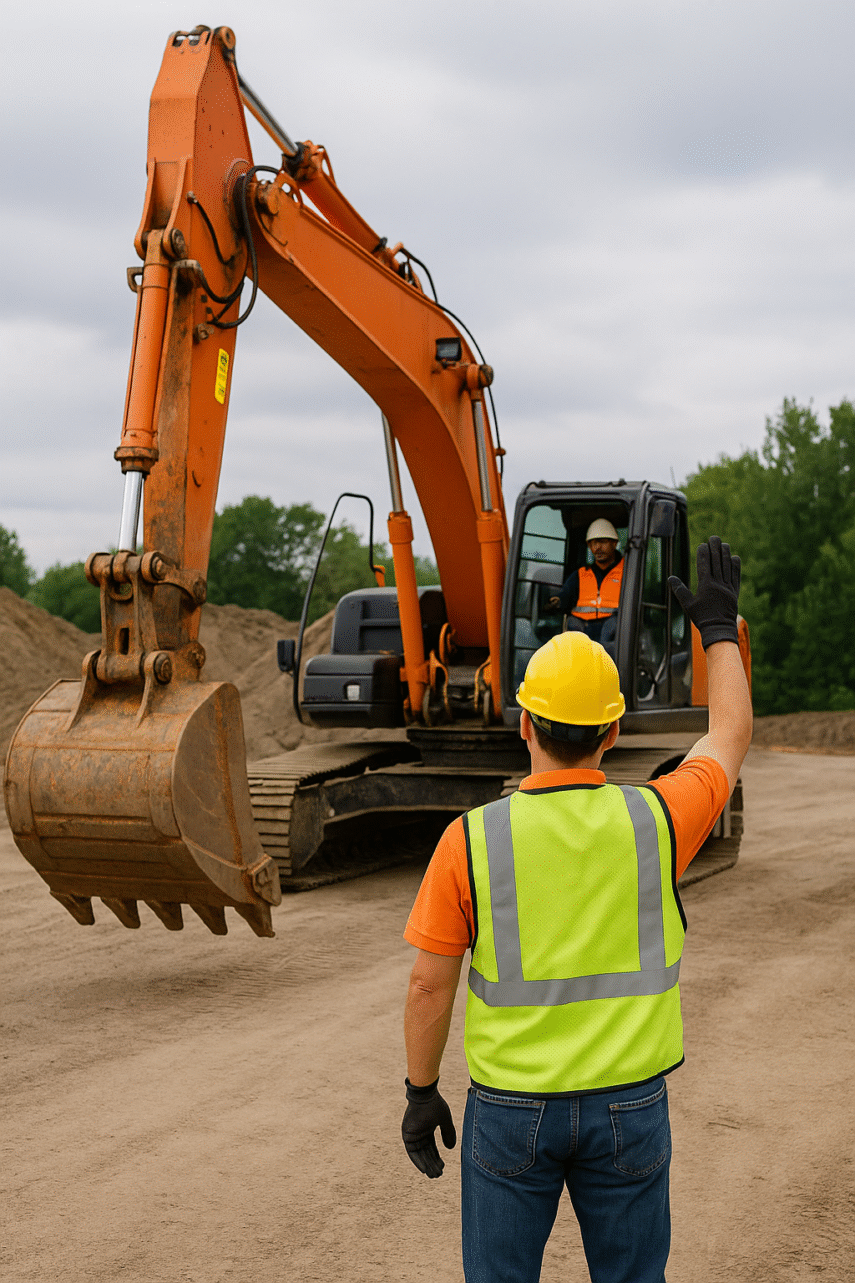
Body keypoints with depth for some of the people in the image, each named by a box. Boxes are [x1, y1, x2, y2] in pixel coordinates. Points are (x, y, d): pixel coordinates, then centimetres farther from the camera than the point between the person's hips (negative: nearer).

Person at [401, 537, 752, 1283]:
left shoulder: (472, 839, -14)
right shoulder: (653, 821, -11)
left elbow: (430, 983, -8)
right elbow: (730, 739, 8)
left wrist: (420, 1094, 6)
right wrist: (718, 625, 19)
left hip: (510, 1108, -1)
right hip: (628, 1105, 1)